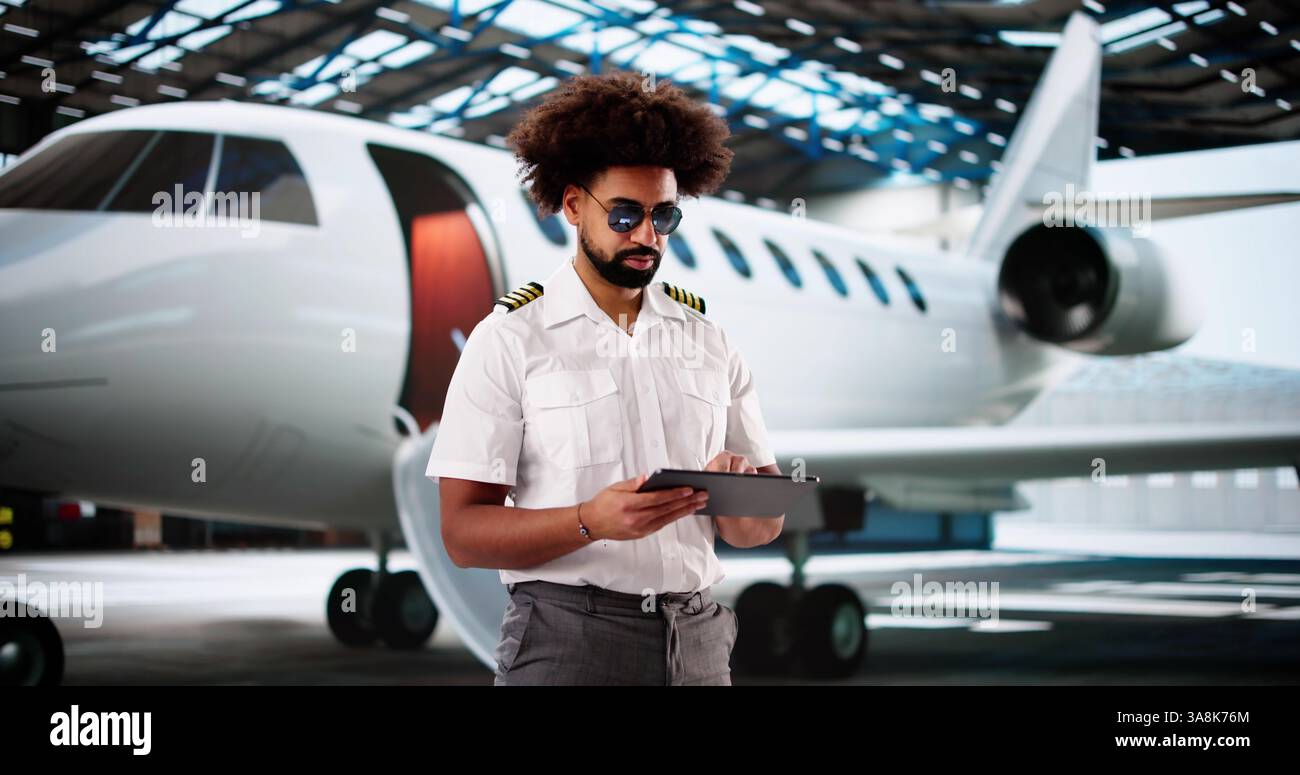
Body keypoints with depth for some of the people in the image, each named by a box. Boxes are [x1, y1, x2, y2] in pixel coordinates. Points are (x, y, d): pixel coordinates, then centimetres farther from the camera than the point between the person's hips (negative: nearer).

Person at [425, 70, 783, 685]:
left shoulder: (710, 342, 8)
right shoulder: (509, 340, -4)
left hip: (696, 636, 4)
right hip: (566, 638, -4)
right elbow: (463, 532, -9)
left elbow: (764, 523, 11)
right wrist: (592, 521, -24)